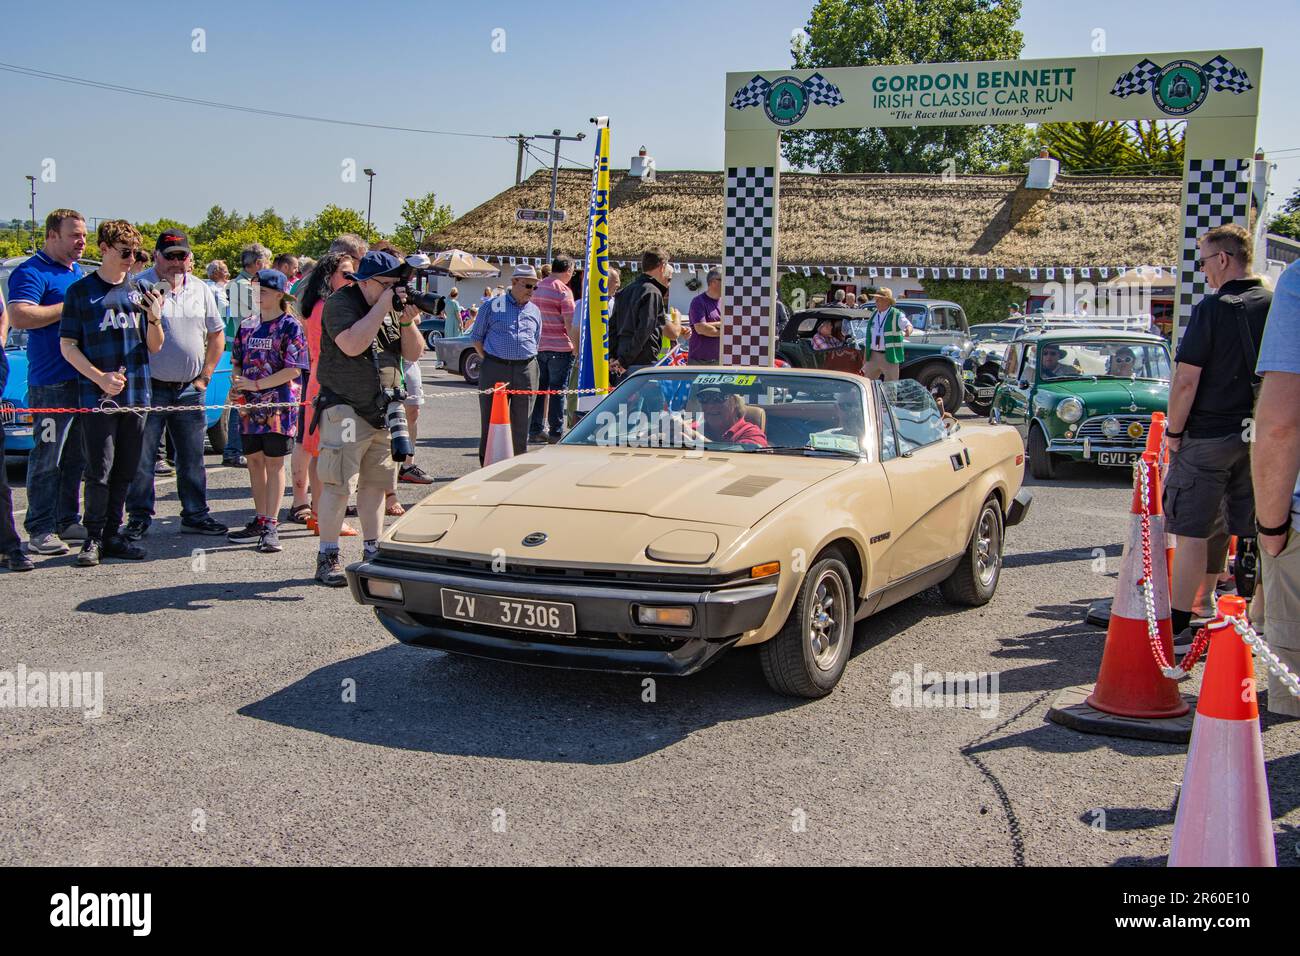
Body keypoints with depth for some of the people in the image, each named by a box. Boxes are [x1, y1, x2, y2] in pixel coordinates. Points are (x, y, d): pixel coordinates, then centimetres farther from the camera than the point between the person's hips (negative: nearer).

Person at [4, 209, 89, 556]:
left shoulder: (78, 272, 17)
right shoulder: (32, 272, -8)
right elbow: (19, 316, -22)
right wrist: (69, 308, -17)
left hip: (84, 378, 8)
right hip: (51, 381, -8)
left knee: (76, 457, 13)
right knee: (47, 459, -4)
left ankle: (67, 520, 22)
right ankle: (40, 530, 1)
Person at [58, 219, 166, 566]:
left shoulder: (141, 291, 11)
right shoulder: (81, 291, 2)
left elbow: (155, 348, 10)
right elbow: (68, 346, -1)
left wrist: (154, 318, -10)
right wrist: (100, 377, -14)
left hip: (136, 394, 4)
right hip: (97, 395, -4)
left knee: (125, 471, 8)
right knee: (99, 471, -5)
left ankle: (112, 535, 17)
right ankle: (94, 538, 3)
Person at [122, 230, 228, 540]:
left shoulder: (201, 290, 9)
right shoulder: (140, 287, -6)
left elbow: (216, 334, 16)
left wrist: (204, 376, 10)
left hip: (190, 389, 4)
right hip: (150, 387, -4)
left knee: (192, 457, 10)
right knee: (142, 457, 0)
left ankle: (196, 514, 18)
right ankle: (139, 518, 9)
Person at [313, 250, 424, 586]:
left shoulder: (393, 307, 12)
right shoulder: (340, 303, -7)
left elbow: (414, 354, 10)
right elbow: (352, 344, -24)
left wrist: (407, 321, -7)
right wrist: (382, 307, -19)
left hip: (383, 412, 6)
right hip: (345, 411, -6)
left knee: (375, 483, 10)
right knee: (338, 484, -8)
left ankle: (372, 551, 18)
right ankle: (327, 558, -2)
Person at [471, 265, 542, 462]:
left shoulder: (534, 311, 14)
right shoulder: (493, 306, 3)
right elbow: (476, 337, 8)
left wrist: (527, 362, 10)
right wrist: (490, 361, 1)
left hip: (526, 371, 3)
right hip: (494, 369, -3)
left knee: (521, 422, 5)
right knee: (490, 419, 1)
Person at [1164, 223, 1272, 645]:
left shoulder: (1212, 309, -12)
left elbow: (1186, 380, -15)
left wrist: (1174, 431, -5)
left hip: (1209, 436, -5)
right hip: (1262, 437, 6)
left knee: (1192, 532, 0)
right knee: (1258, 533, 12)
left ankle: (1177, 626, 2)